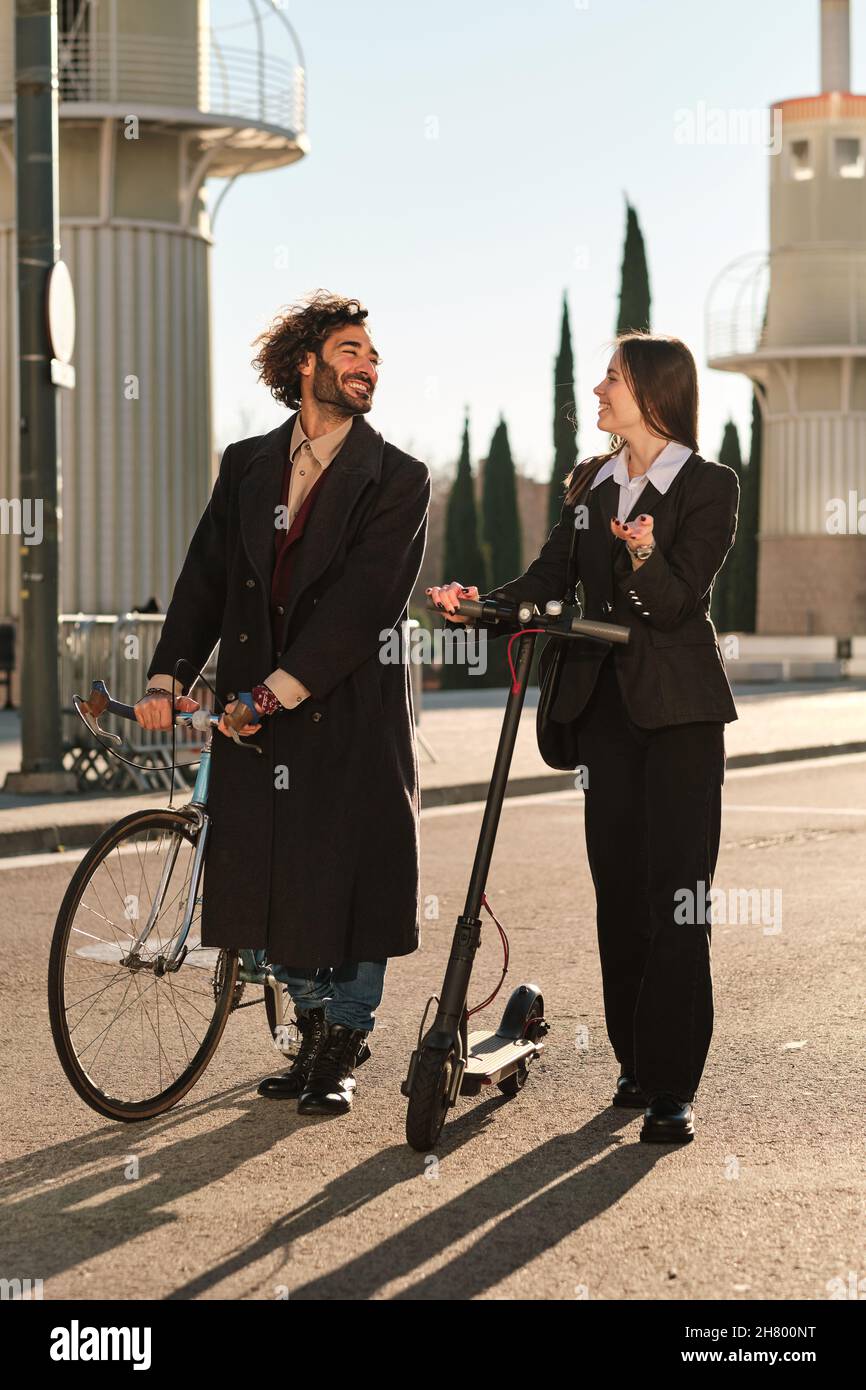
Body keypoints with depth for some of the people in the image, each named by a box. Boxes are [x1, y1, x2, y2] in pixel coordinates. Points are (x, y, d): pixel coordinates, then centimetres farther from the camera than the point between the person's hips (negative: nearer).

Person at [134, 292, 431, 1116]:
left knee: (355, 876, -1)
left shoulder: (397, 479, -3)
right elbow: (206, 578, 5)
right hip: (256, 710, 4)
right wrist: (168, 675, -9)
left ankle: (341, 1052, 17)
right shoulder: (247, 466, 10)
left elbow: (363, 599, -13)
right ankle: (319, 1027, 27)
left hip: (350, 709, -3)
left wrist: (279, 688, -20)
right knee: (268, 878, 7)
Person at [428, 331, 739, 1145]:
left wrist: (646, 557, -35)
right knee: (618, 887, 8)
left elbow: (678, 604, -15)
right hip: (605, 703, 6)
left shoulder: (709, 488, -7)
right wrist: (477, 602, -11)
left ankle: (672, 1090, -6)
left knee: (675, 893, -8)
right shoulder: (591, 484, 12)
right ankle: (635, 1062, 19)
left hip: (678, 709, -6)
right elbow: (549, 579, 7)